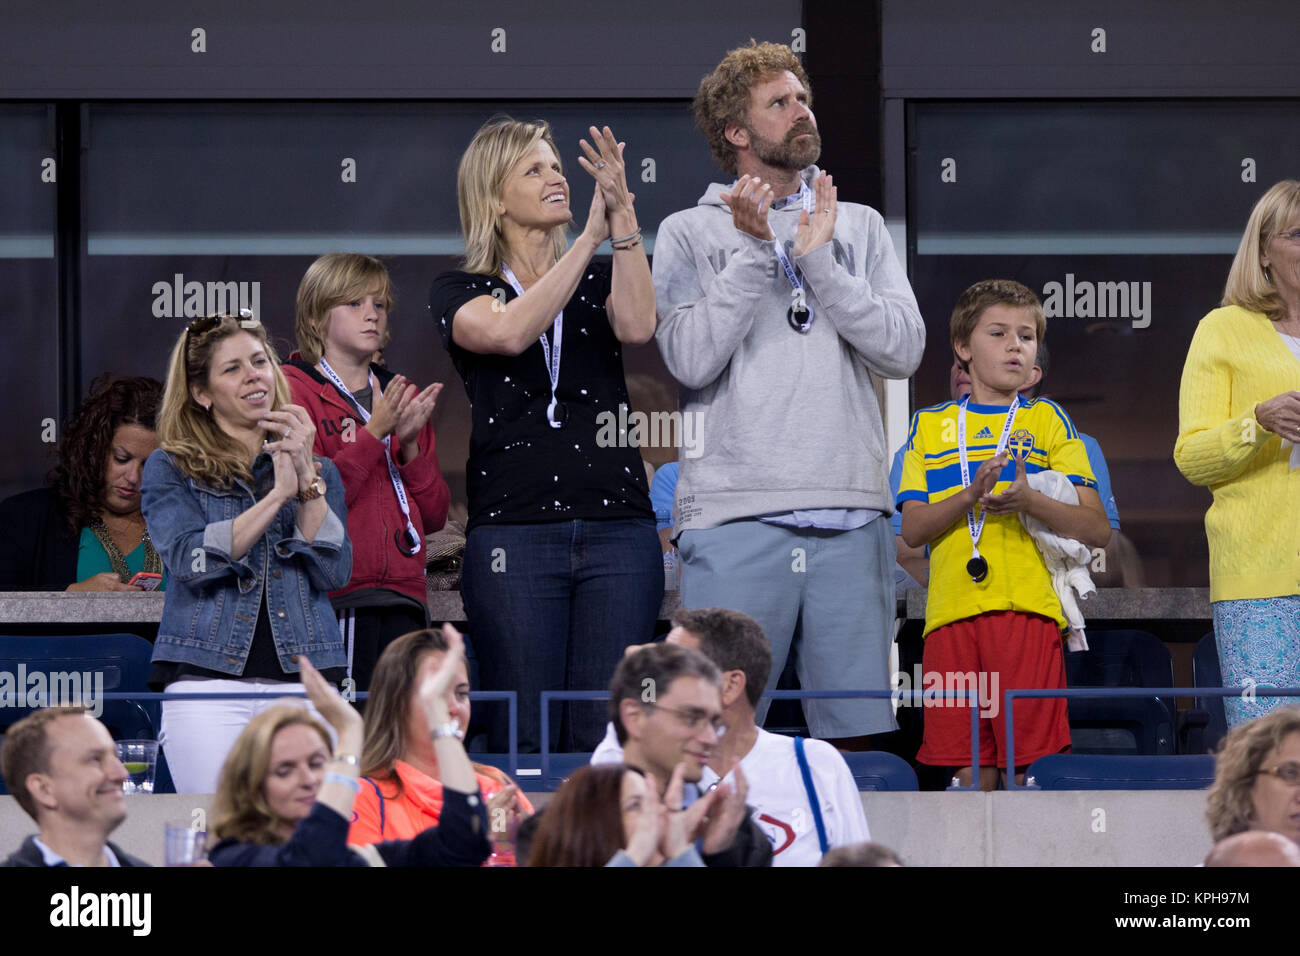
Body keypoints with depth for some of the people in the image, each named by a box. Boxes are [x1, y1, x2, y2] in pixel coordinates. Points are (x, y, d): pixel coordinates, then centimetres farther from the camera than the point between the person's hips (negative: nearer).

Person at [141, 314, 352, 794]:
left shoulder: (319, 471, 19)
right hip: (207, 680, -2)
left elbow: (334, 573, 5)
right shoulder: (169, 470, 10)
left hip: (301, 682, 2)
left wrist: (307, 480, -4)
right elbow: (191, 561, -7)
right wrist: (278, 494, -8)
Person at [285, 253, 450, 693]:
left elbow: (435, 515, 15)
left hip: (402, 600, 6)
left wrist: (410, 446, -1)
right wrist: (375, 433, -15)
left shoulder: (402, 398, 20)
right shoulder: (294, 391, 2)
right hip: (337, 599, -6)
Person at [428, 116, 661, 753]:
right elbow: (509, 332, -14)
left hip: (618, 530, 2)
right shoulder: (460, 293, 9)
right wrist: (591, 236, -15)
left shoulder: (599, 282, 16)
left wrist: (622, 216, -14)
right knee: (523, 740, -5)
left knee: (604, 737, -3)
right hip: (514, 529, -2)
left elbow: (637, 327, -7)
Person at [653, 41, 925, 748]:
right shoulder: (690, 233, 8)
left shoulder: (859, 226, 16)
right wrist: (753, 249, -10)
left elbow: (904, 349, 3)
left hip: (850, 518, 3)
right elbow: (691, 359, -6)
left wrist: (817, 262, -5)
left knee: (855, 735, 3)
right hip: (733, 516, -3)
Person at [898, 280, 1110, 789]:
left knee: (1027, 765, -10)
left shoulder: (1047, 421, 13)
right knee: (972, 769, -1)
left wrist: (1029, 503, -13)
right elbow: (912, 528, 7)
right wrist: (971, 495, -12)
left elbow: (1097, 529, 5)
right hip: (952, 613, 2)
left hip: (1027, 611, -2)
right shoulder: (930, 427, 17)